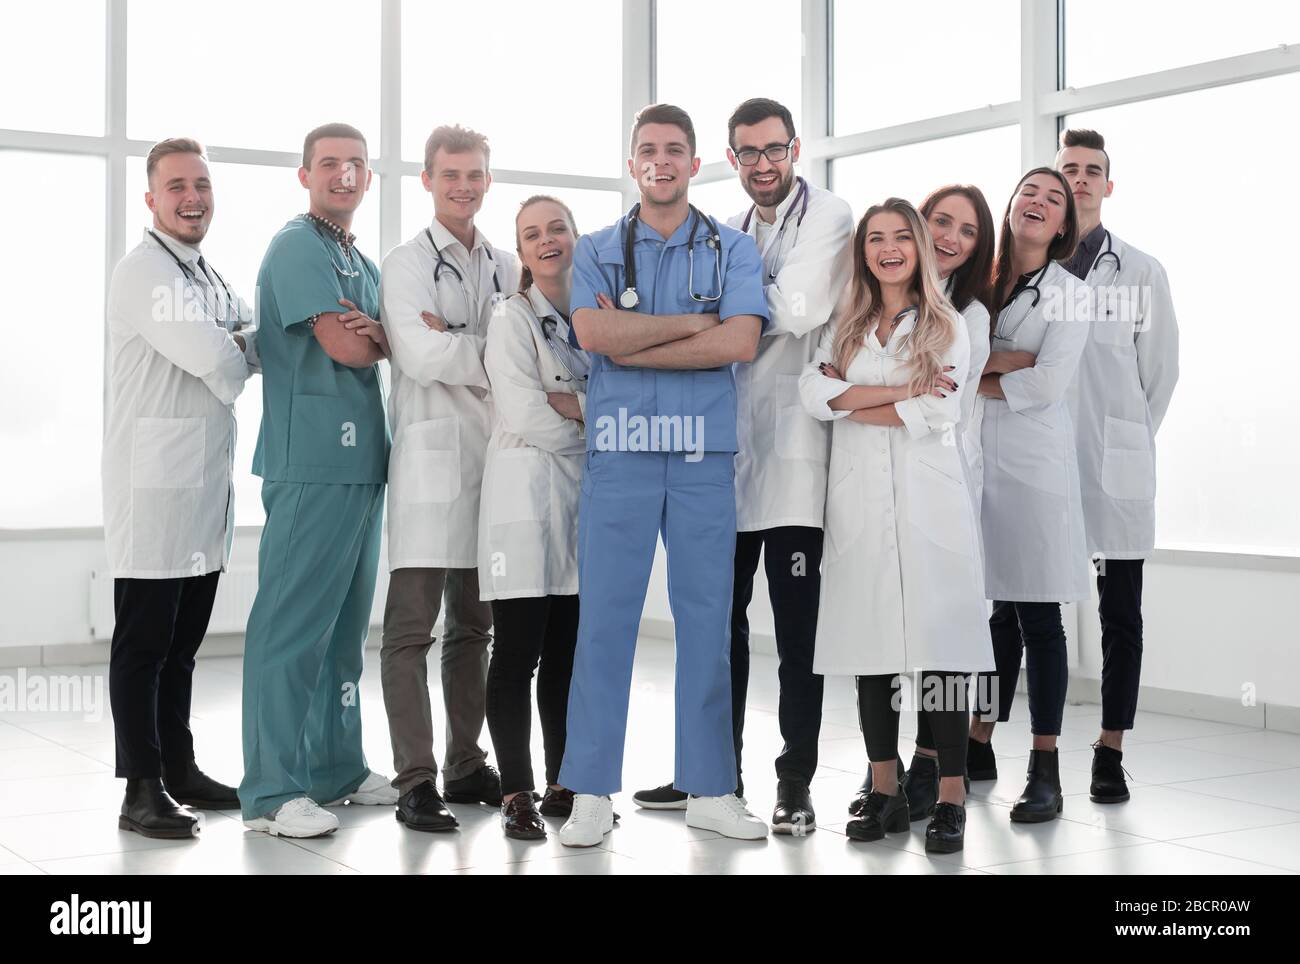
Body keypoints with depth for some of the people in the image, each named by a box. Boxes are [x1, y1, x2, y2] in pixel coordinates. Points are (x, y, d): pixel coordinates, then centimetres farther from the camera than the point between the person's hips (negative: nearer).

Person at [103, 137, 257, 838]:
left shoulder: (211, 279, 20)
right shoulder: (142, 272, -10)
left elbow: (256, 345, 16)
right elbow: (211, 357, -20)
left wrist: (234, 347, -7)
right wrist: (237, 358, 3)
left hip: (207, 483, 8)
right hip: (154, 484, -8)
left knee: (183, 640, 13)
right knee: (143, 640, -4)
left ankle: (178, 770, 21)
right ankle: (142, 791, 0)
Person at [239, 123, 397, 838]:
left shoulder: (362, 263, 22)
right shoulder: (298, 248, -6)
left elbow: (377, 349, 15)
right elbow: (344, 346, -16)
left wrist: (374, 332, -8)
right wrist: (392, 338, 4)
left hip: (362, 459, 9)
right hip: (312, 462, -9)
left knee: (345, 620, 13)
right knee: (292, 623, -8)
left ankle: (337, 769, 22)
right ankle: (271, 792, -5)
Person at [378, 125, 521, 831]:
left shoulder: (507, 266, 17)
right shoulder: (406, 263, 1)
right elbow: (419, 357, -13)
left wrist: (454, 344, -8)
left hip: (494, 456, 6)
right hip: (432, 457, -5)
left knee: (474, 624, 11)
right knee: (412, 626, -6)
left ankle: (467, 766, 20)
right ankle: (416, 781, -4)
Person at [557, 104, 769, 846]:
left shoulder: (734, 250, 8)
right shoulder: (598, 251, 9)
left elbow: (741, 342, -8)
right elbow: (593, 331, -10)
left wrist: (632, 347, -9)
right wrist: (695, 320, -8)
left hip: (706, 456, 1)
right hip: (619, 453, 0)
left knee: (707, 619, 5)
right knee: (605, 618, -1)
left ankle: (710, 789, 14)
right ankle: (592, 793, 6)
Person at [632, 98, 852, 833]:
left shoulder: (829, 218, -3)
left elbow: (797, 308, -18)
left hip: (794, 446, -6)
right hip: (729, 441, 7)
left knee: (797, 624, -2)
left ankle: (796, 783, 6)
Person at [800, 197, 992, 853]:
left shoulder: (947, 326, 8)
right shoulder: (845, 327, 15)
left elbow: (938, 412, -7)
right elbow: (813, 393, -4)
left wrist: (852, 401, -2)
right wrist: (900, 392, -11)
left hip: (928, 503, -3)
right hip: (859, 503, 3)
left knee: (937, 644, -7)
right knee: (870, 645, 4)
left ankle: (951, 799, -2)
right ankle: (885, 792, 14)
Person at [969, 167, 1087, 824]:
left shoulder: (1067, 294, 0)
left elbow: (1046, 384, -12)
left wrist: (970, 380, -4)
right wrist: (1006, 360, -11)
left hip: (1033, 463, -3)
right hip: (976, 461, 4)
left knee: (1037, 618, -3)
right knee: (999, 611, 9)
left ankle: (1045, 771, 1)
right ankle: (978, 746, 21)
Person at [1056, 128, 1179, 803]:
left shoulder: (1141, 273, 7)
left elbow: (1160, 371, 9)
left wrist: (1127, 443, 6)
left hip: (1116, 467, 0)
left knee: (1120, 613, 3)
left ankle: (1110, 753, 11)